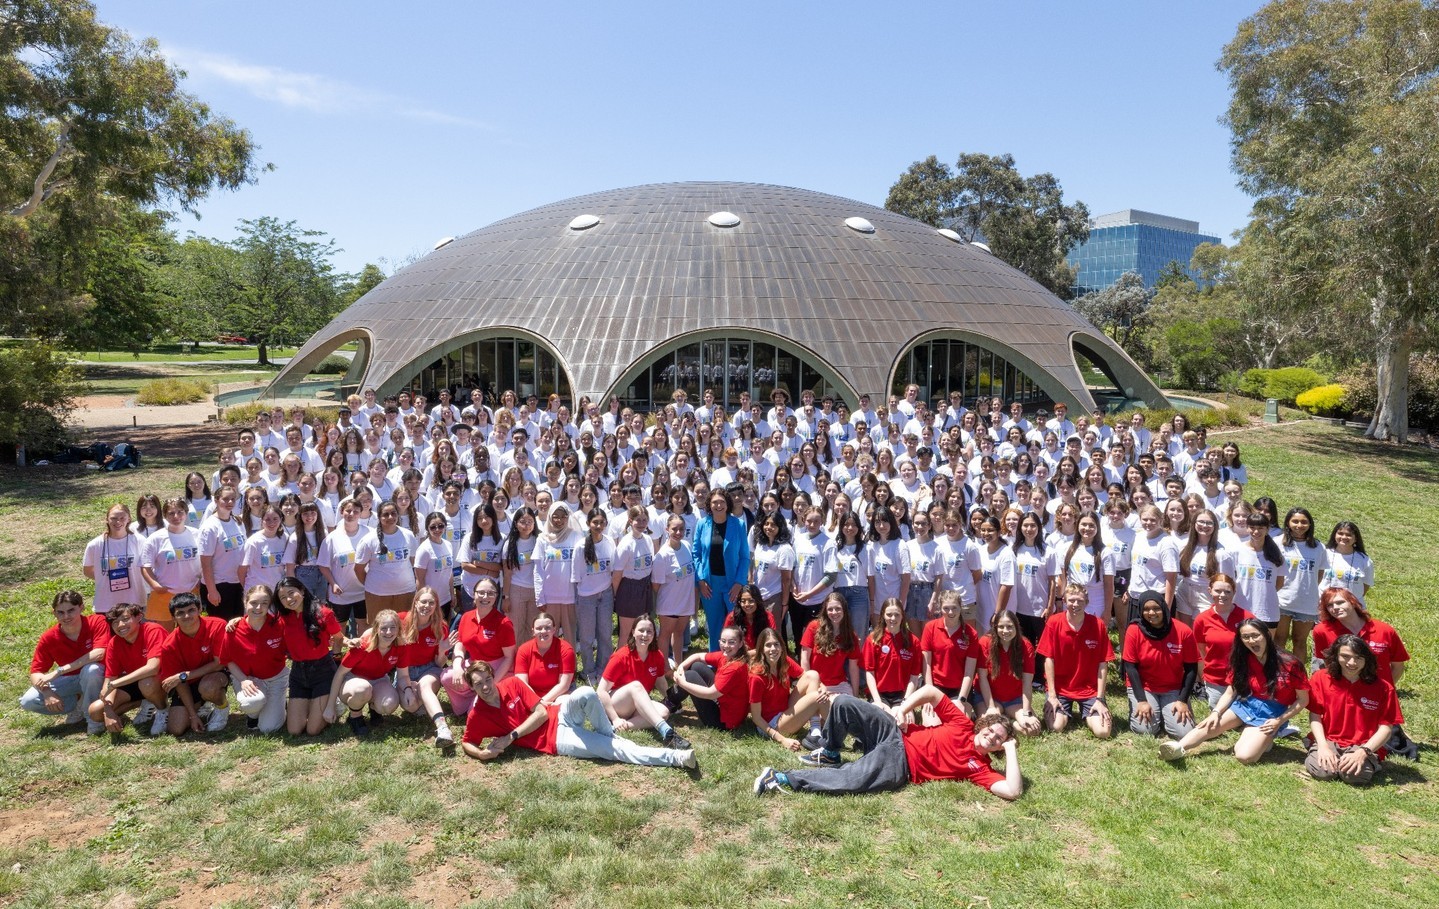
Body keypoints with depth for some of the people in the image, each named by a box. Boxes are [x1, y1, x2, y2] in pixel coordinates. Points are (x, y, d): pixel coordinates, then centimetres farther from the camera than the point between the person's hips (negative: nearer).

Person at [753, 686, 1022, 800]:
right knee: (843, 703, -20)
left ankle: (784, 779, -18)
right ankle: (830, 754, 9)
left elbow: (1012, 791, -12)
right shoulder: (963, 726, 9)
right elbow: (931, 692, 8)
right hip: (894, 734, 3)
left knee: (847, 782, -32)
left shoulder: (980, 768, 3)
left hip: (899, 766, -3)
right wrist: (902, 710, -4)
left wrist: (1011, 750, -10)